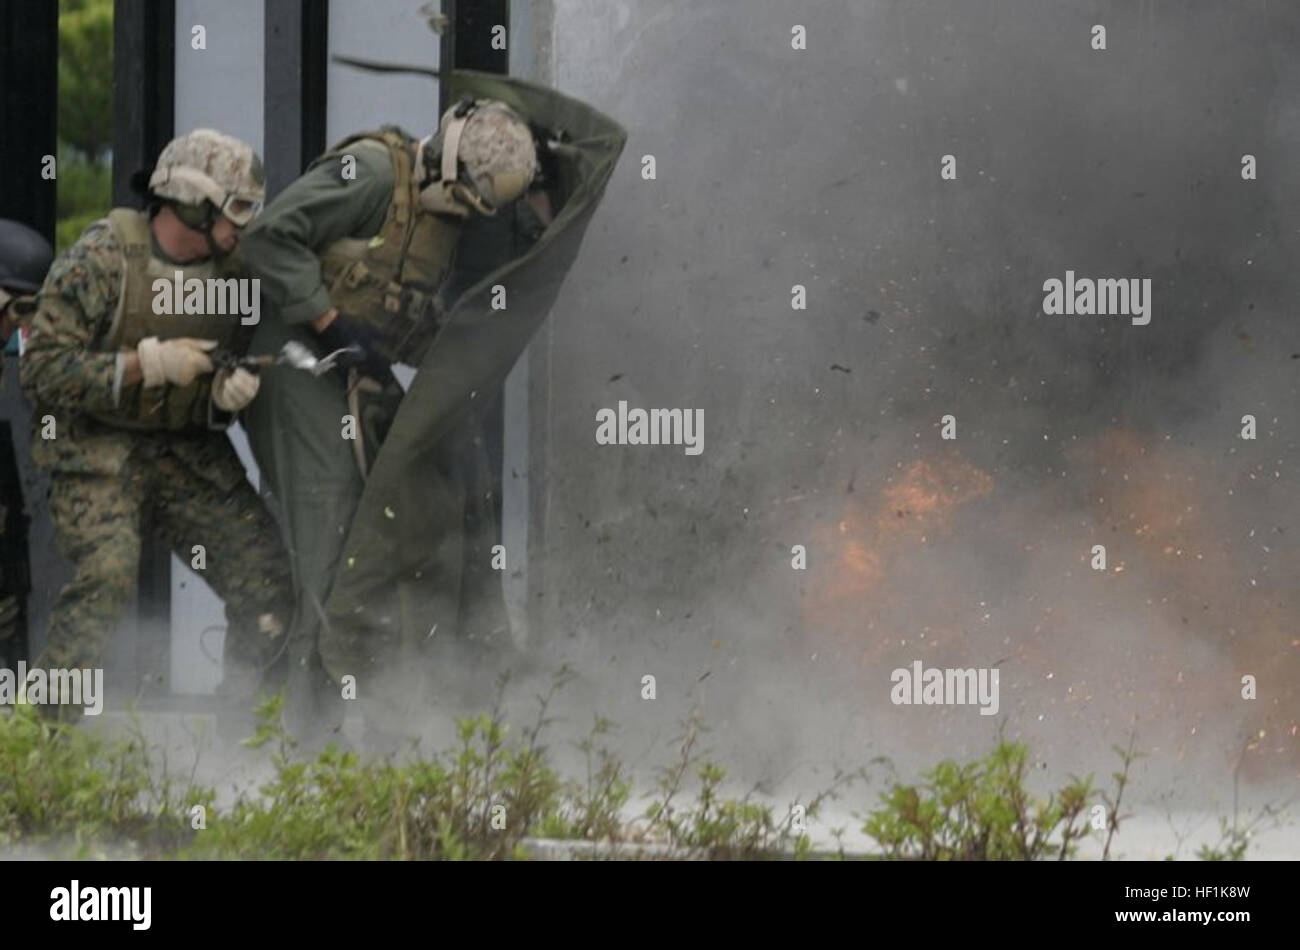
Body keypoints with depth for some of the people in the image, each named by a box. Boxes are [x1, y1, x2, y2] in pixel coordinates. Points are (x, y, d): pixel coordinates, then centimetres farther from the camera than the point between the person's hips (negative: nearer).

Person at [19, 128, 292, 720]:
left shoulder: (233, 272, 4)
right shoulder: (103, 258, -13)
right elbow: (42, 367, -17)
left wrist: (227, 394, -12)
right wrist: (148, 363, -24)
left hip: (186, 450, 6)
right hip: (95, 445, -6)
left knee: (269, 580, -6)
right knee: (108, 573, -28)